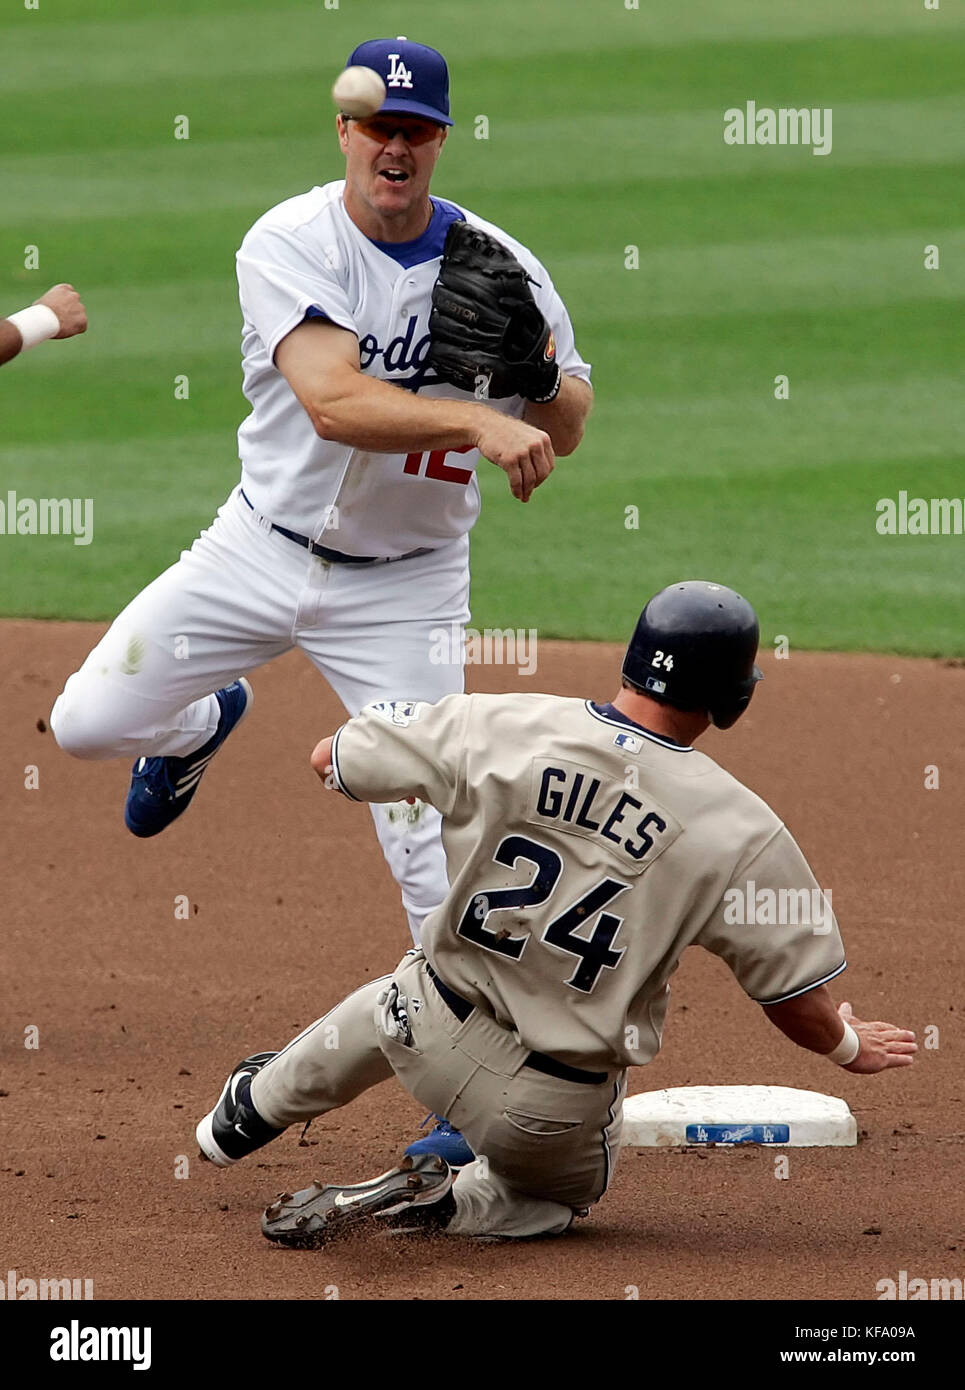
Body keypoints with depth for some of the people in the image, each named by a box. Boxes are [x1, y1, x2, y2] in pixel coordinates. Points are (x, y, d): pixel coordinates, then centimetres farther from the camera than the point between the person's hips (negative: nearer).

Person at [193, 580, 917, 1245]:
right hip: (554, 1116, -2)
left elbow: (331, 760, 2)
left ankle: (253, 1111, 57)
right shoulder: (745, 833, -19)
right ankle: (436, 1205, 3)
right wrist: (850, 1045, 14)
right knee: (557, 1198, 32)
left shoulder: (497, 727, -14)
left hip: (431, 1034, 3)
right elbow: (799, 1002, -10)